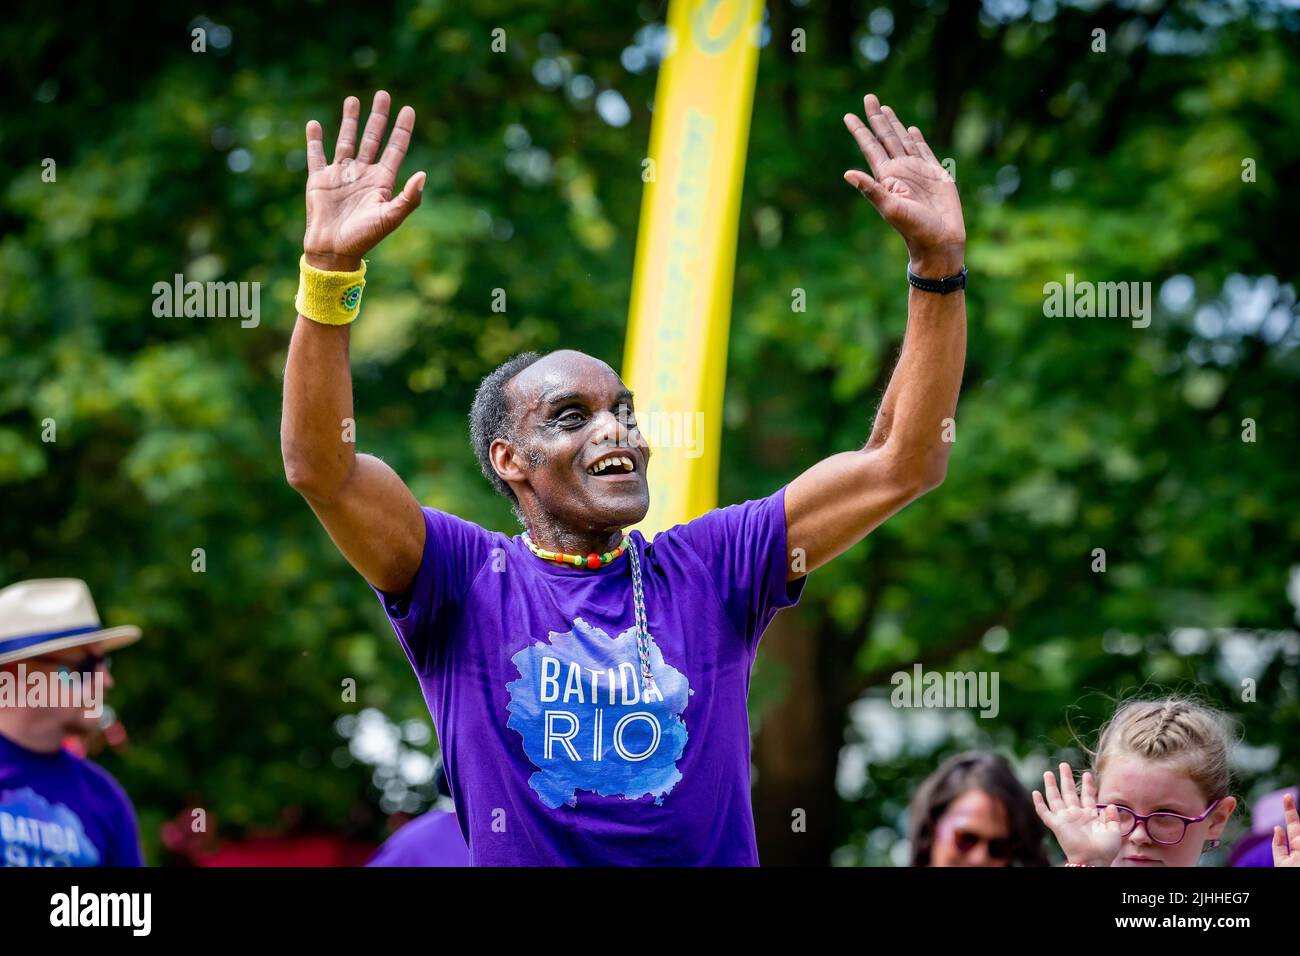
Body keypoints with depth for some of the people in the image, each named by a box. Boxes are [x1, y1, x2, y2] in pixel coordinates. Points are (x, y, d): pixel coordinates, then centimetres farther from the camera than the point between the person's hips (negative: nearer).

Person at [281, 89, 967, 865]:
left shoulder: (712, 569, 9)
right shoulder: (465, 582, 4)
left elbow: (902, 463, 6)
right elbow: (321, 467, -10)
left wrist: (939, 262, -2)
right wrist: (330, 269, -20)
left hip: (716, 854, 3)